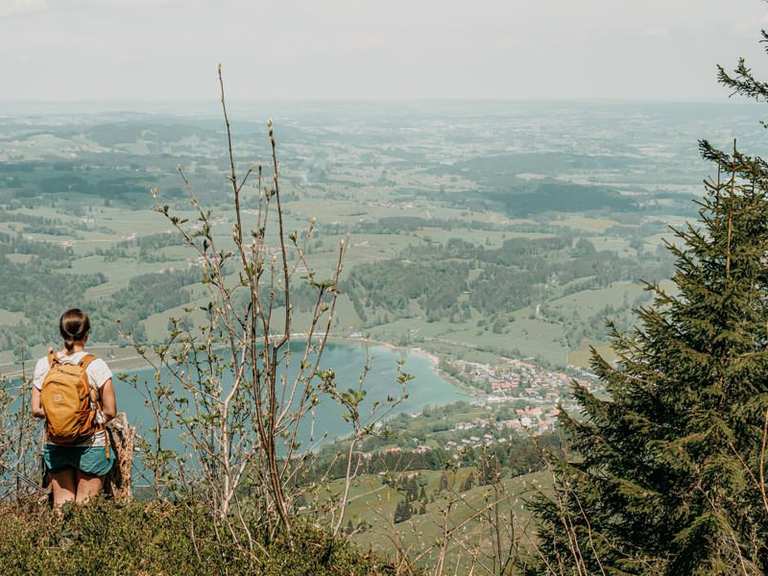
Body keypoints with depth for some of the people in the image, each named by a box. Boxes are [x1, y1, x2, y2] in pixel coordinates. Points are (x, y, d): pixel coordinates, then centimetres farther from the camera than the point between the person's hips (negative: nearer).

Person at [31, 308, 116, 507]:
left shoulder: (44, 364, -5)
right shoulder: (96, 366, -13)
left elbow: (36, 410, -3)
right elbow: (110, 411, -11)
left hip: (55, 445, 3)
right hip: (91, 445, -3)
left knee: (61, 505, 14)